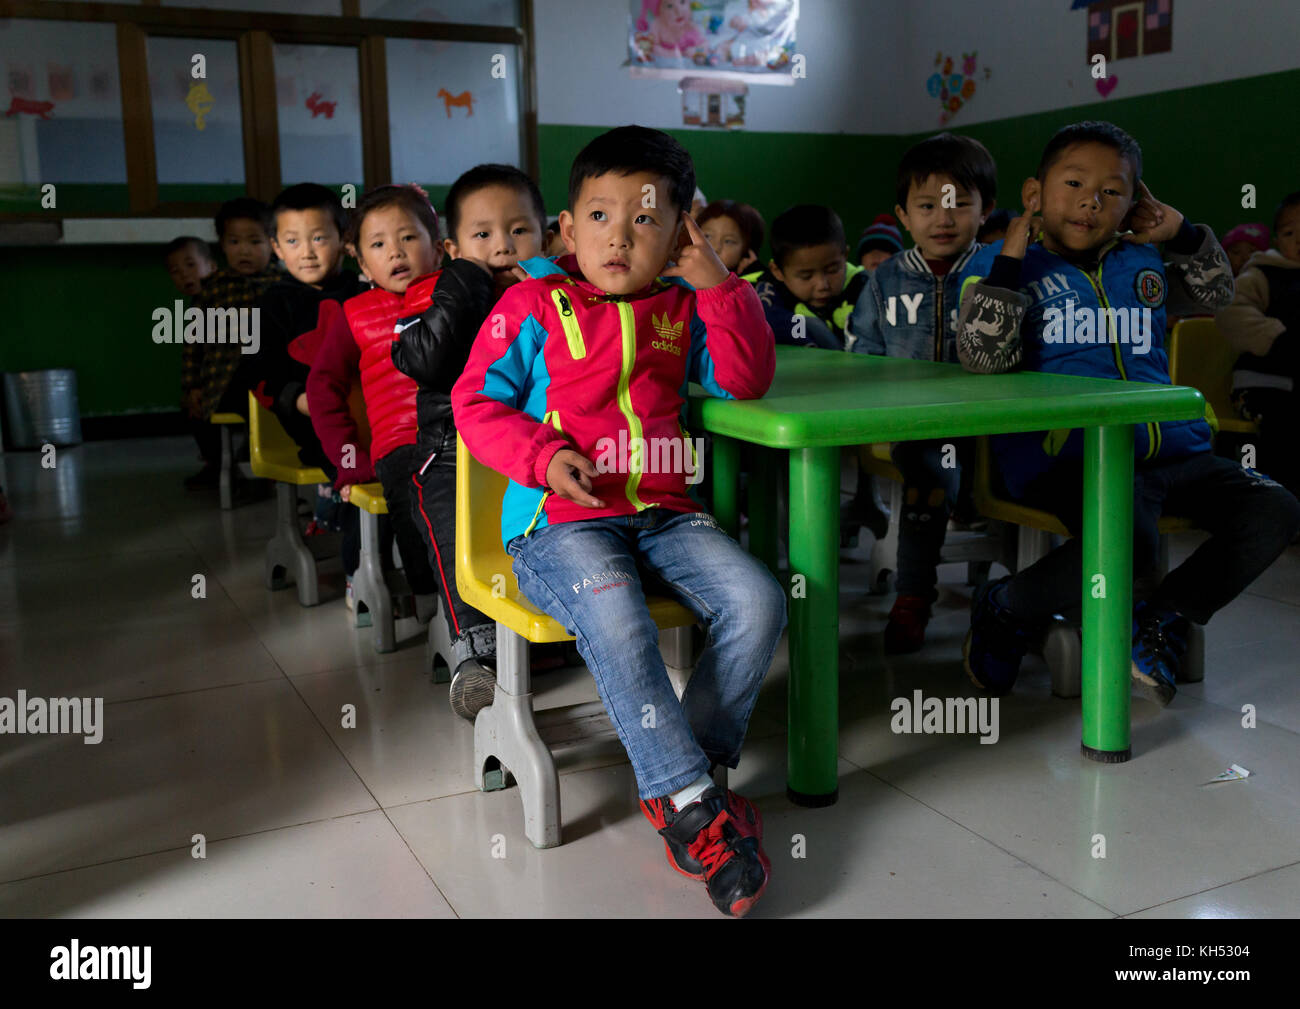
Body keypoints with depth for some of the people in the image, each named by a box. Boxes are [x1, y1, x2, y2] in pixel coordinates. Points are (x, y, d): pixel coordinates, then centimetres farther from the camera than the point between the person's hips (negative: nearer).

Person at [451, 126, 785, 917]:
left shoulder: (683, 310, 14)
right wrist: (547, 460, -14)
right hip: (561, 523, -4)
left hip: (663, 513, 5)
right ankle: (690, 803, -22)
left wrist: (718, 285, -2)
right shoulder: (533, 307, 2)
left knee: (757, 601, -18)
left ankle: (673, 773, -5)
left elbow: (746, 380, 8)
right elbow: (478, 401, 2)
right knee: (616, 618, -34)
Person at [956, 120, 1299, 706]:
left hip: (1169, 452, 7)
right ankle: (1005, 609, -7)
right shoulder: (1004, 264, 4)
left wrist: (1180, 231, 19)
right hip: (1067, 457, -6)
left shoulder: (1141, 260, 19)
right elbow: (983, 357, -12)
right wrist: (1010, 256, -14)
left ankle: (1162, 621, 4)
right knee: (1129, 543, -35)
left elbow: (1217, 295, 35)